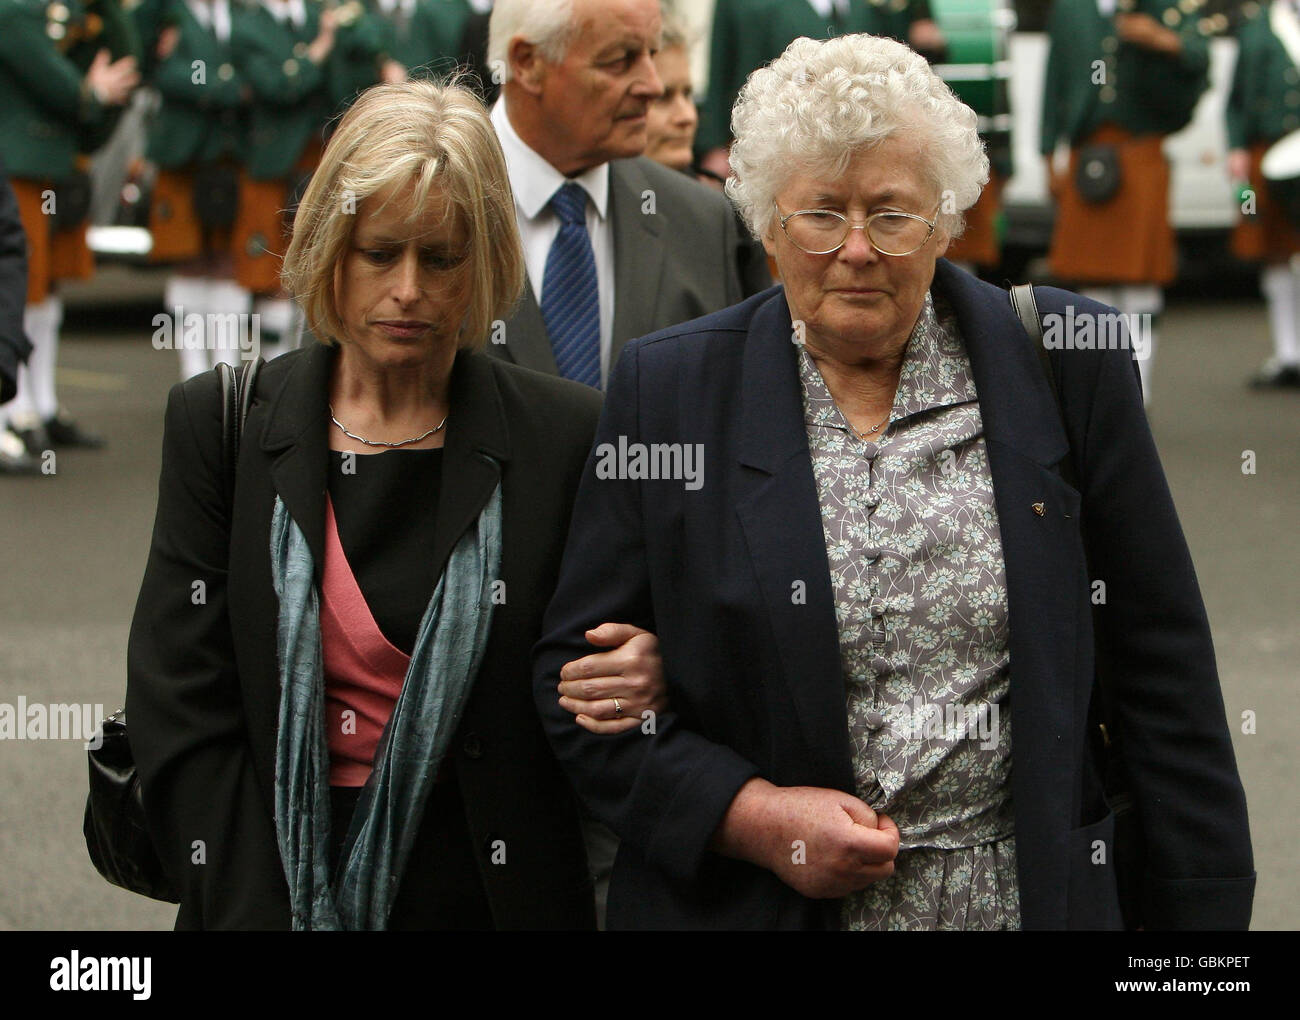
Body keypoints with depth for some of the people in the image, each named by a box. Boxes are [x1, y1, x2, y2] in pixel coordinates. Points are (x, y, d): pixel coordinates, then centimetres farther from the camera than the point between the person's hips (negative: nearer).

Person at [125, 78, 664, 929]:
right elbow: (181, 709, -4)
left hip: (492, 891, 0)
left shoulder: (565, 436, -2)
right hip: (276, 891, 0)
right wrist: (256, 912, -13)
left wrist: (640, 681, -16)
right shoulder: (223, 425, -1)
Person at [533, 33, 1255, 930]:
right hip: (751, 899, 0)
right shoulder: (666, 391, -2)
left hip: (1027, 890, 1)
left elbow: (1160, 661, 1)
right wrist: (753, 816, -13)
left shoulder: (1065, 365, -1)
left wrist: (1202, 906, -3)